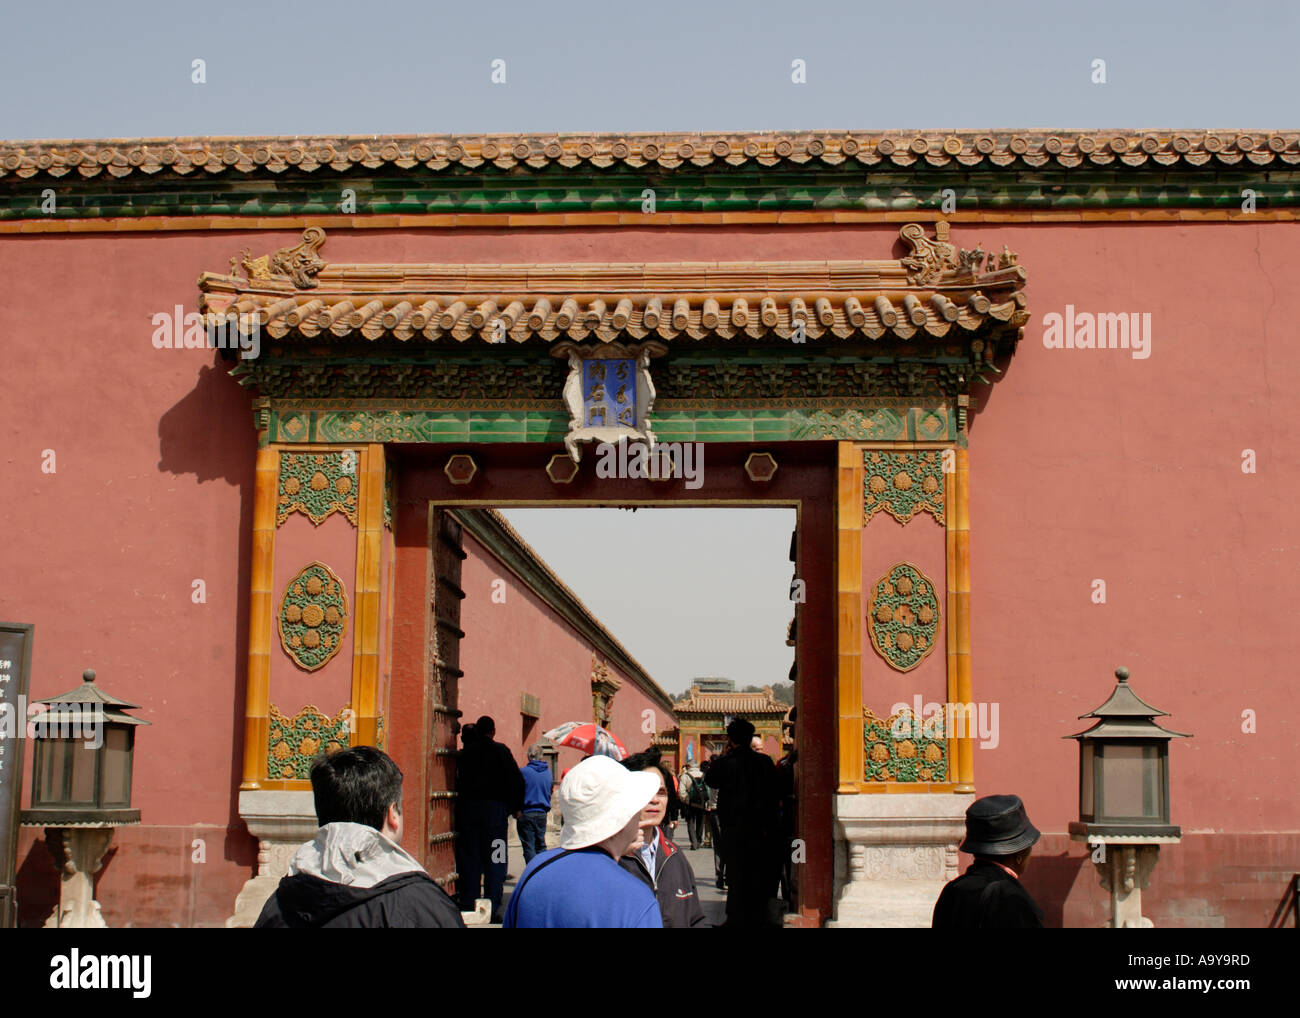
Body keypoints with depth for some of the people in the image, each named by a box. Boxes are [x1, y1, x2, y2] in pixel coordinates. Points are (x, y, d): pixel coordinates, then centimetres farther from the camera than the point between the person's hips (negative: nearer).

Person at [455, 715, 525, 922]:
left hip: (468, 808, 3)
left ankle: (468, 905, 9)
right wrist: (516, 806, 5)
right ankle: (492, 908, -3)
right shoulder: (500, 751, -3)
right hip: (495, 807, -3)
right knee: (494, 861, 0)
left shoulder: (465, 752, 5)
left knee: (469, 859, 8)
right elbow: (516, 780, -6)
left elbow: (458, 781, 6)